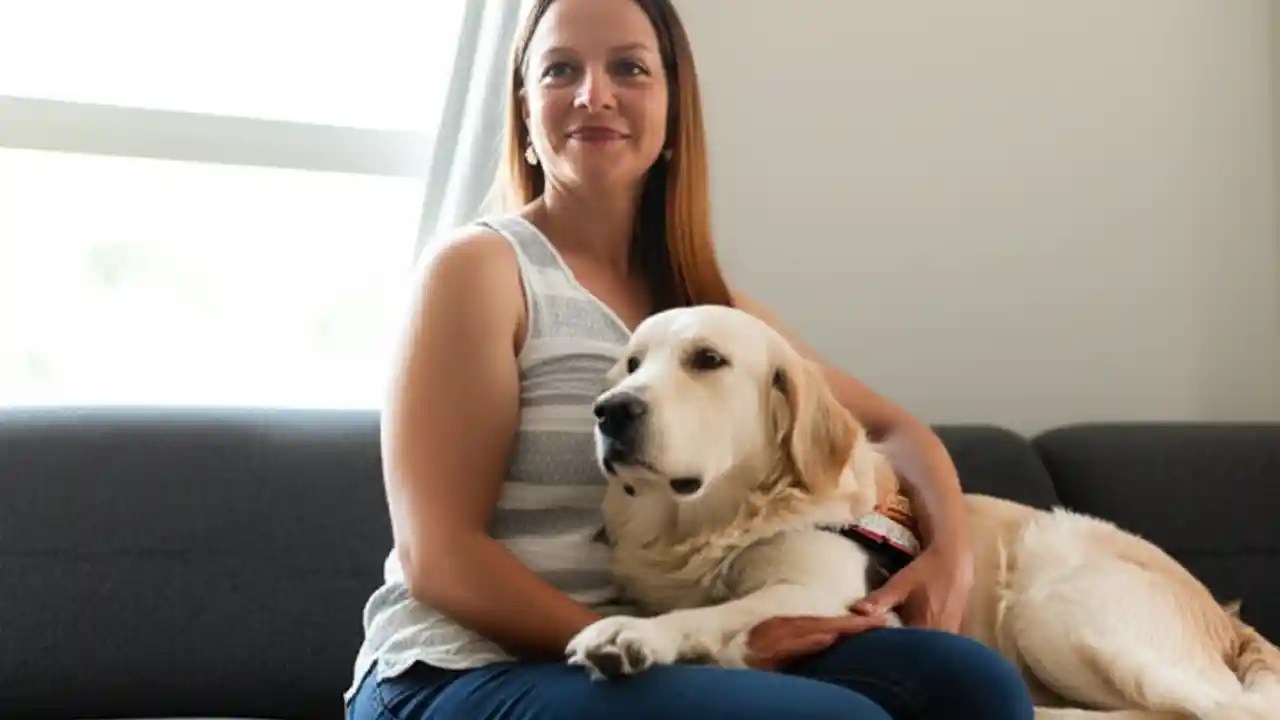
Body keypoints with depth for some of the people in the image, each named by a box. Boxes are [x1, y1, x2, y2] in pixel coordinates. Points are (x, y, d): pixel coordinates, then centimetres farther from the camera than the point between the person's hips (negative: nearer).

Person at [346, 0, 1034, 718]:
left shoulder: (706, 300, 12)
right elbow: (439, 558, -13)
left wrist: (951, 553, -1)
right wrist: (672, 657, -19)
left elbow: (897, 428, 21)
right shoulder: (480, 265, -7)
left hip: (645, 660, 6)